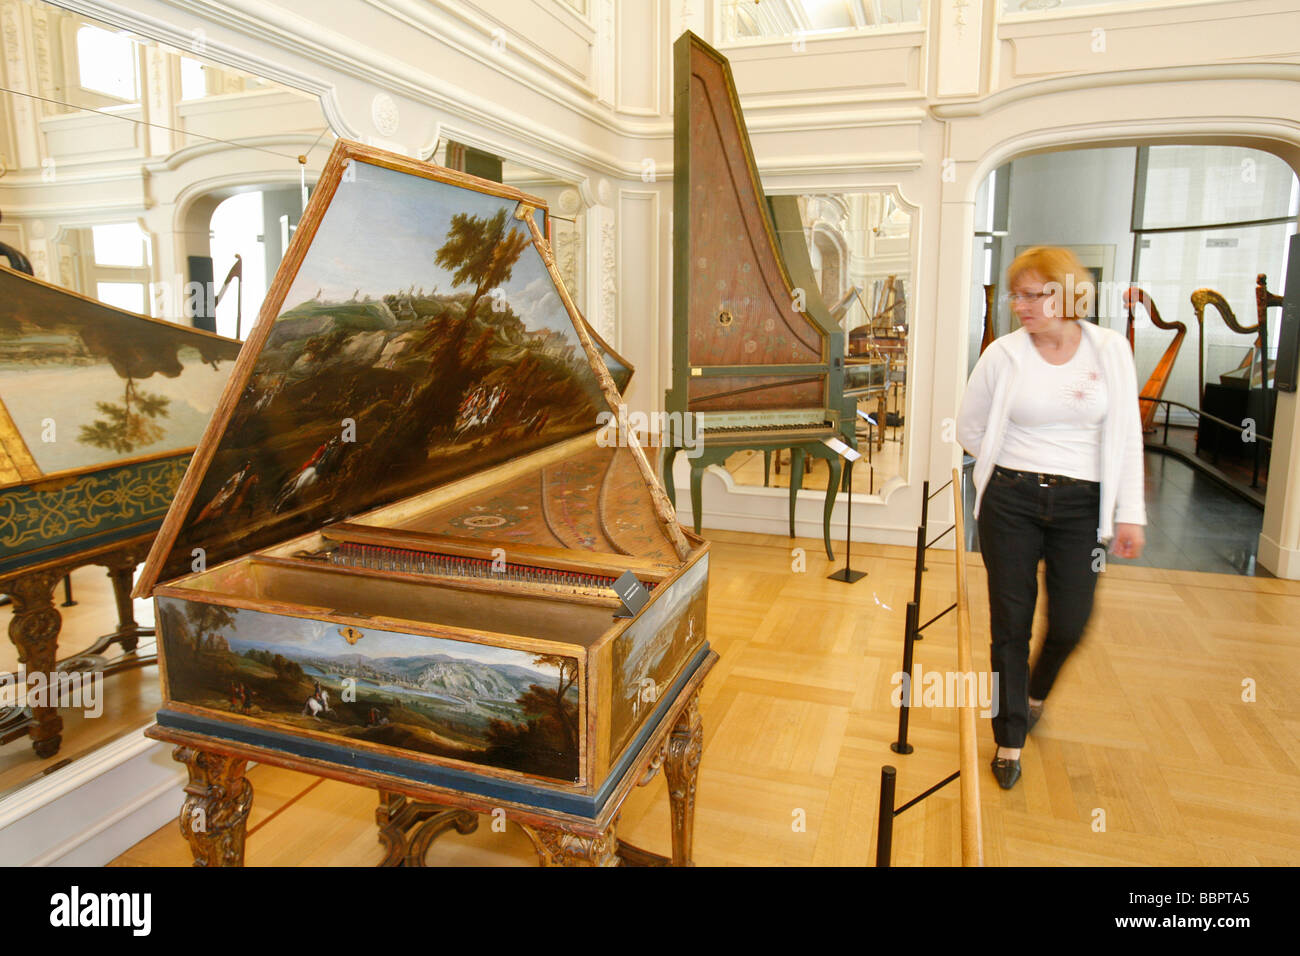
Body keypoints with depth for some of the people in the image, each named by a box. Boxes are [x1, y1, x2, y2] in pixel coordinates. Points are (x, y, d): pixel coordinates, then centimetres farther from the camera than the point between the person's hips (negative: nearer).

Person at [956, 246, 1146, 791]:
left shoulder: (1110, 349, 0)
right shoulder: (1004, 354, -3)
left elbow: (1126, 436, 2)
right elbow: (969, 428, 8)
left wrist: (1130, 513, 0)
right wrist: (1015, 469, 5)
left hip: (1081, 505, 1)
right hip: (1011, 503, -1)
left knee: (1070, 623, 3)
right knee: (1010, 622, 4)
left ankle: (1037, 689, 38)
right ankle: (1010, 739, 20)